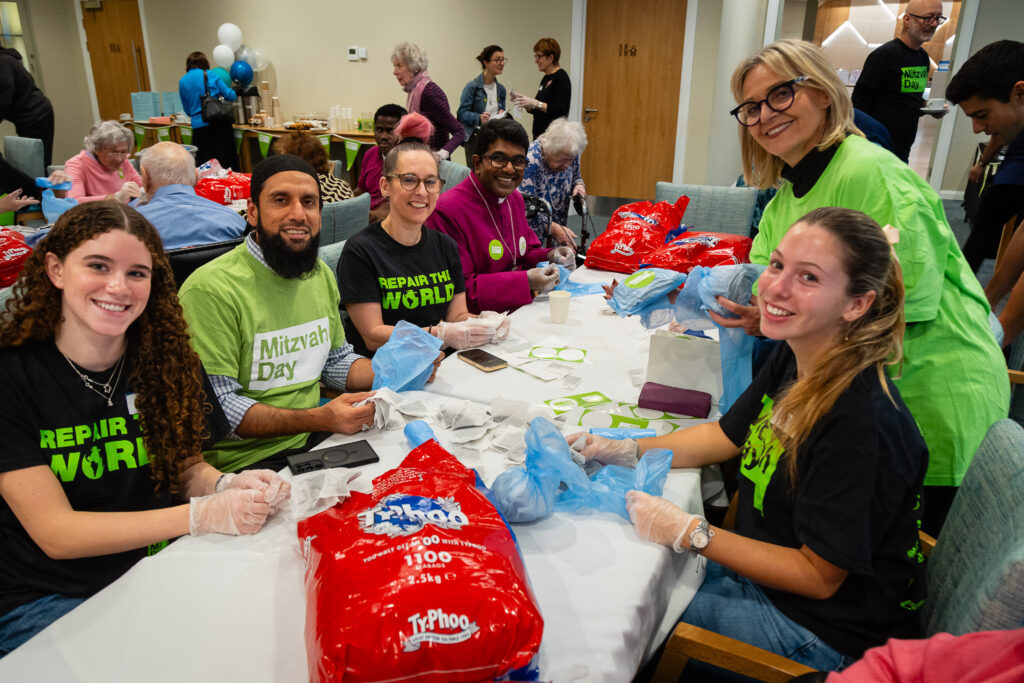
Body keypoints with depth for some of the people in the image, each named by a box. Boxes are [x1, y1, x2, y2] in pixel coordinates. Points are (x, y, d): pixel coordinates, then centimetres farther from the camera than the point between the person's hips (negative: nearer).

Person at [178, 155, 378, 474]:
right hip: (243, 461, -7)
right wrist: (318, 419, -29)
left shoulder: (321, 274, 9)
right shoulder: (211, 289, -18)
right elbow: (214, 408, -20)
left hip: (312, 441, 7)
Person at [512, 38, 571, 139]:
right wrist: (524, 102, 4)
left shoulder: (561, 77, -9)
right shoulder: (546, 78, 16)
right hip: (539, 134, 8)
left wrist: (535, 103, -22)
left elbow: (561, 110, -18)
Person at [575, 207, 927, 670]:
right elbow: (727, 436, 9)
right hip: (760, 571, 7)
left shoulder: (860, 422, -31)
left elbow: (818, 575, -23)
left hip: (827, 630, -7)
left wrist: (689, 532, -23)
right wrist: (628, 451, -3)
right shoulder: (791, 358, -6)